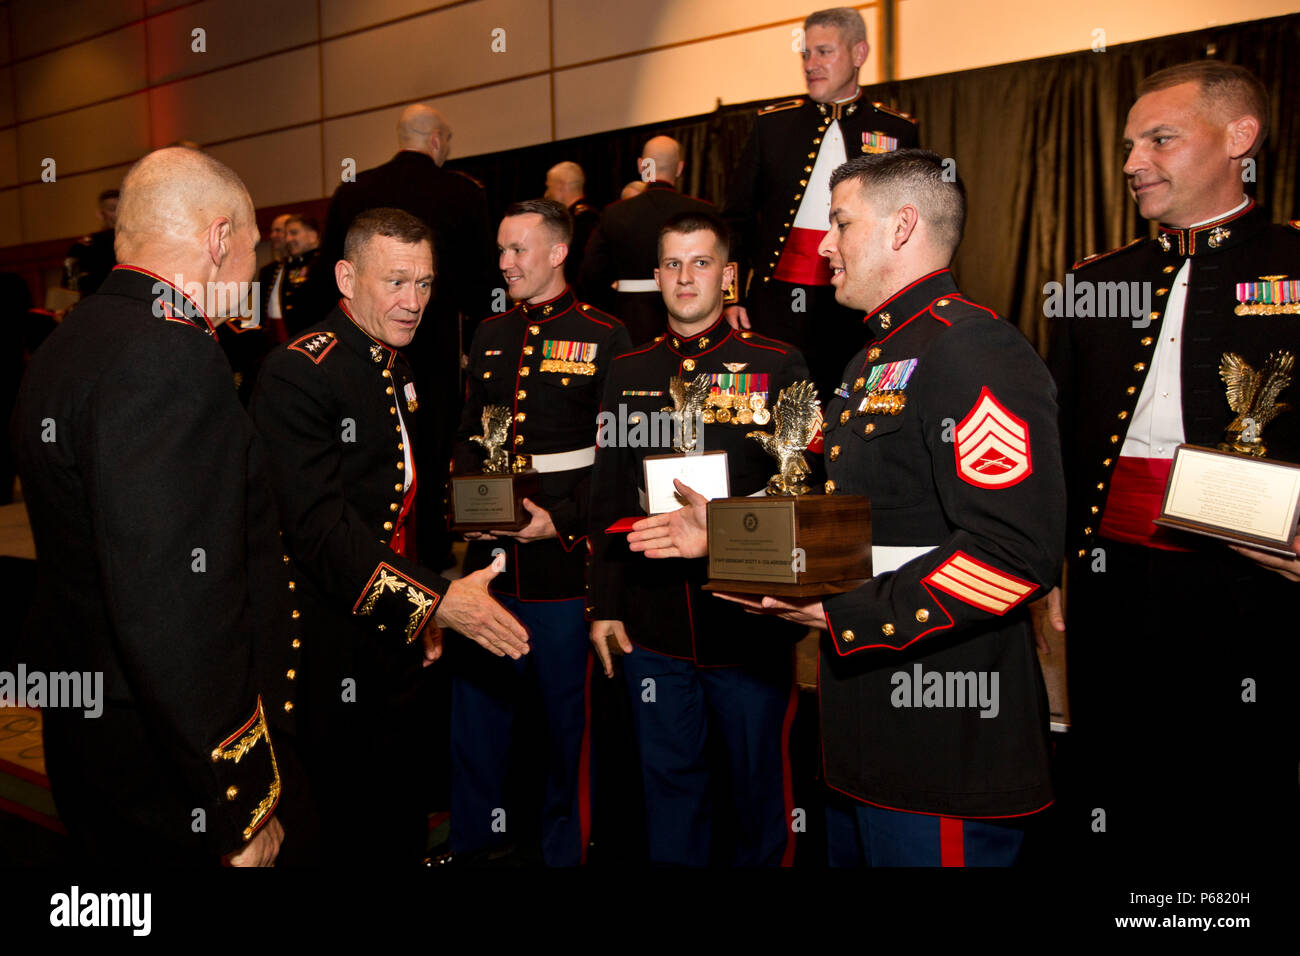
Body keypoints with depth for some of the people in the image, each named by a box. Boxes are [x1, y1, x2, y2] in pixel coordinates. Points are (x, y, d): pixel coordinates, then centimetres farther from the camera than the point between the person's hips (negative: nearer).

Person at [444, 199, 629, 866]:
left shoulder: (605, 338, -4)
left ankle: (567, 847, 26)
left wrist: (563, 521, -16)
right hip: (490, 555, 5)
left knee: (569, 716, 7)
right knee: (476, 703, 15)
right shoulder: (489, 336, 14)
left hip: (566, 561, -5)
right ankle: (477, 835, 36)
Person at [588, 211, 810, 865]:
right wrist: (603, 605, 6)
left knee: (759, 788, 12)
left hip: (750, 621, -3)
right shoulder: (628, 373, 9)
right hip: (653, 625, 3)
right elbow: (608, 497, 10)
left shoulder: (779, 365, -2)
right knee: (670, 782, 17)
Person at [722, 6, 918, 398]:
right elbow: (737, 216, 12)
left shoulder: (897, 131, 7)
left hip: (855, 308, -1)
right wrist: (731, 297, 3)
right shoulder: (773, 123, 10)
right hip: (774, 303, 1)